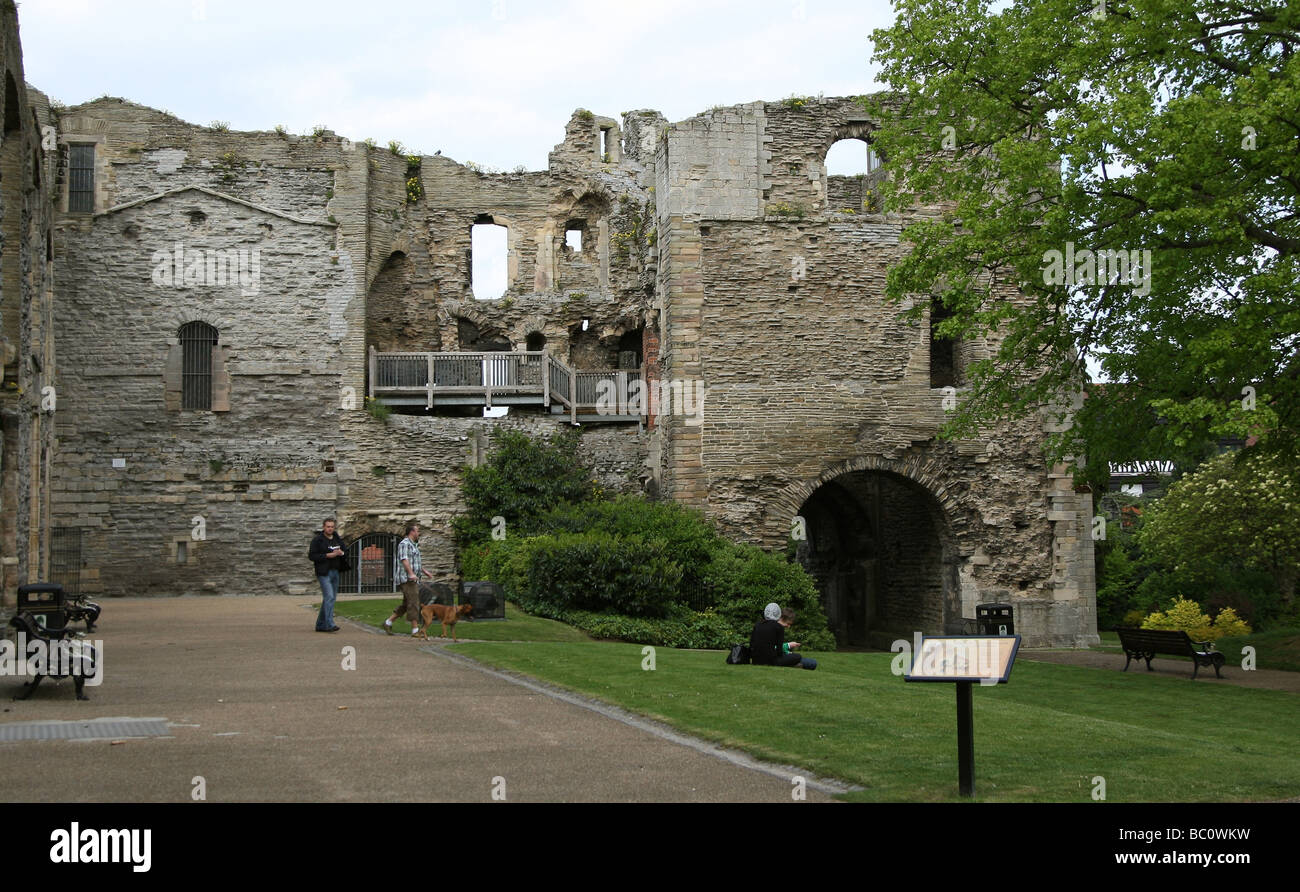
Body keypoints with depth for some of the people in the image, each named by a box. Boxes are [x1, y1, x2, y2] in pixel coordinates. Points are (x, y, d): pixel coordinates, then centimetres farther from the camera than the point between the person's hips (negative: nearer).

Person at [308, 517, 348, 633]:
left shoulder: (338, 539, 12)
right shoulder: (317, 540, -6)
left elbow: (345, 555, 17)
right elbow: (311, 556, -12)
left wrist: (341, 553, -7)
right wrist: (327, 555, -19)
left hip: (335, 572, 7)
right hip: (323, 573, -7)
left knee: (330, 598, 9)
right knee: (329, 597, -17)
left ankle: (320, 625, 17)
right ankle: (330, 624, -22)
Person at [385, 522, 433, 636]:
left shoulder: (413, 545, 23)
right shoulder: (404, 544, -9)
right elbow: (404, 559, -22)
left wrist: (425, 571, 34)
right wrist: (411, 573, -33)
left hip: (413, 579, 10)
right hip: (407, 579, -10)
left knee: (406, 604, 13)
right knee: (414, 603, -12)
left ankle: (388, 622, 19)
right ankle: (415, 630, -13)